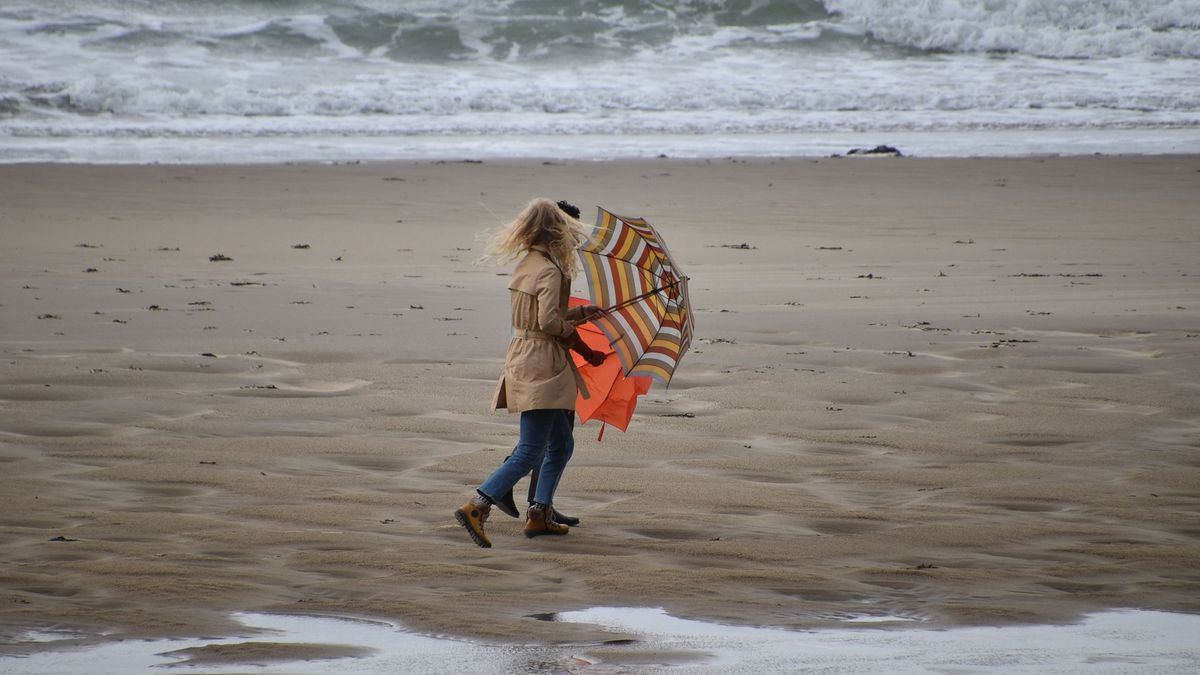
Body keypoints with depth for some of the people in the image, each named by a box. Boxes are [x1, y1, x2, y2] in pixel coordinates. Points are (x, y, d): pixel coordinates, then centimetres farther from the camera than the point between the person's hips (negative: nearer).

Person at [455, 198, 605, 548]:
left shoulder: (524, 266, 12)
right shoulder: (550, 271, -16)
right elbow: (548, 321, -24)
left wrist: (581, 312, 24)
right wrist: (574, 334, -6)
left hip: (522, 358, 10)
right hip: (542, 365, -10)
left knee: (561, 444, 20)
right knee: (530, 452, -9)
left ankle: (540, 514, 22)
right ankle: (475, 508, -17)